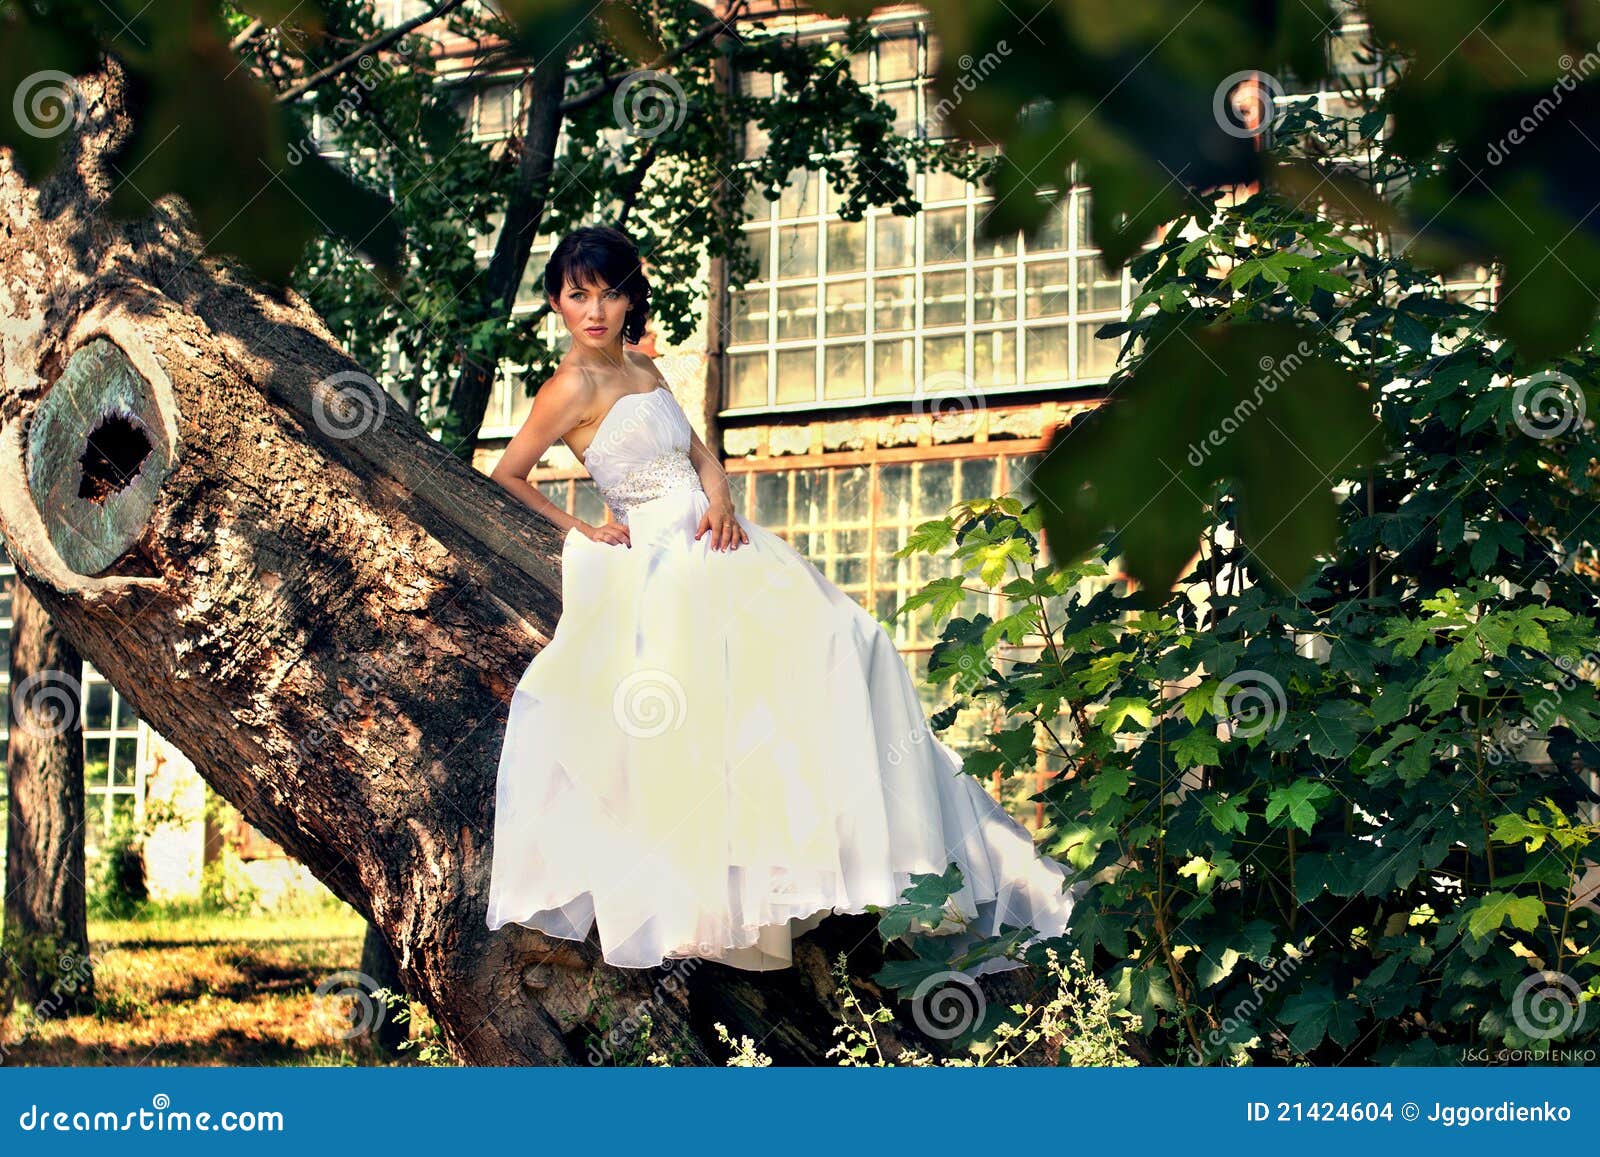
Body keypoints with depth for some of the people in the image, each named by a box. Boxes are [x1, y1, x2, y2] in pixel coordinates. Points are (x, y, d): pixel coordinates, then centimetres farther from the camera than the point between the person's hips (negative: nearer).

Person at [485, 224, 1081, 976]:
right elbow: (505, 477, -3)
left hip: (705, 542, 7)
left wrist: (720, 503, -3)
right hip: (658, 567, -7)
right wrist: (580, 531, -3)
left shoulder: (641, 369, 15)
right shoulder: (574, 386, -7)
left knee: (842, 639, -5)